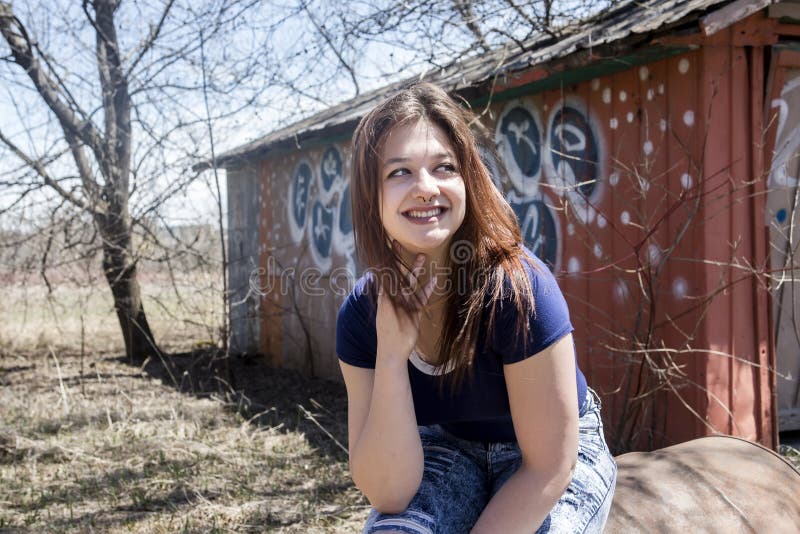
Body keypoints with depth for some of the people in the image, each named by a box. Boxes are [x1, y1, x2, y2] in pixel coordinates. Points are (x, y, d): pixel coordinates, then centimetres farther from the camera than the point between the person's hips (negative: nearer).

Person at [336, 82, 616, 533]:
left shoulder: (516, 287, -29)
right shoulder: (361, 314, -16)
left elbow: (549, 468, -23)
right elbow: (389, 494, -21)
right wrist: (392, 354, -31)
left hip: (557, 458, -2)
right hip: (450, 452, 3)